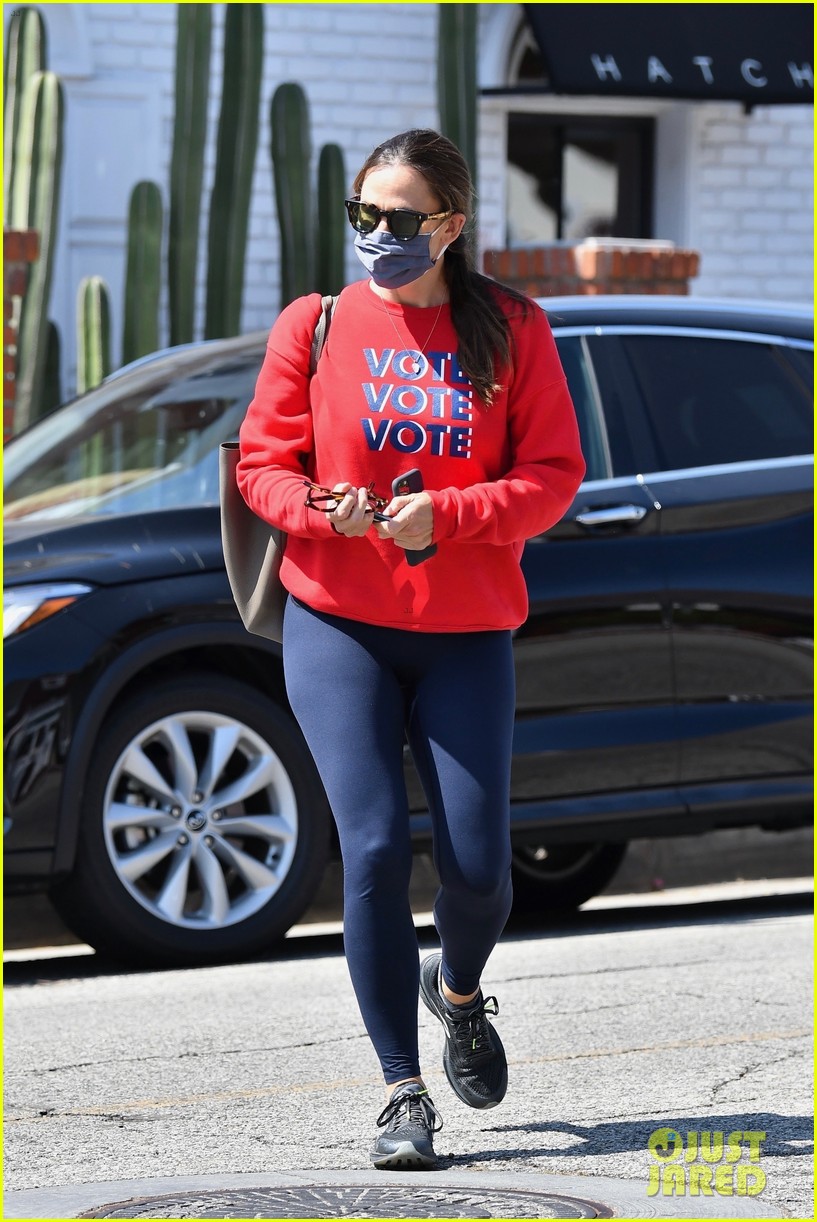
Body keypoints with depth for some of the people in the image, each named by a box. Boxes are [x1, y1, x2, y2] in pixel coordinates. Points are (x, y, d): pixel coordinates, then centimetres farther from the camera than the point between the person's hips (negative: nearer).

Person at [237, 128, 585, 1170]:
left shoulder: (510, 331, 3)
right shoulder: (315, 325, 3)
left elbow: (553, 475, -1)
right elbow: (262, 460, 5)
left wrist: (447, 515, -17)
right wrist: (322, 508, -16)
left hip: (466, 631, 1)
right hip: (337, 624, 0)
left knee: (477, 866, -3)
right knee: (375, 847, -12)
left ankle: (459, 991, 34)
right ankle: (403, 1093, -2)